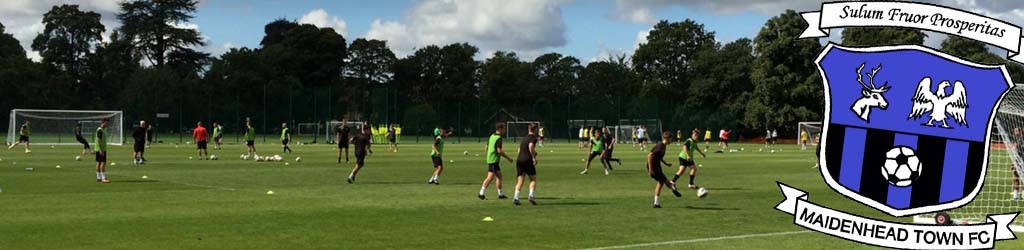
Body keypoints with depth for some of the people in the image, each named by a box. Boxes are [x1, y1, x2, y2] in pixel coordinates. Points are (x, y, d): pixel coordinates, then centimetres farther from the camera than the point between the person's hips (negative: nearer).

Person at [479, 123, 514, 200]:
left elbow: (486, 148, 18)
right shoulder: (498, 138, -15)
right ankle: (481, 193, -13)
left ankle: (500, 194, 18)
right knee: (490, 177, -11)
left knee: (499, 176, 14)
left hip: (490, 159, 10)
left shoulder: (492, 136, 13)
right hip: (494, 160, -10)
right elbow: (499, 151, -21)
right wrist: (508, 158, -13)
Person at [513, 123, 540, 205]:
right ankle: (531, 195, -10)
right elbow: (530, 146, -22)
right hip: (528, 160, -6)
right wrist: (534, 157, -15)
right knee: (533, 179, 7)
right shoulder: (533, 138, -2)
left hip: (519, 160, 6)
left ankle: (516, 197, -10)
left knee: (520, 181, 4)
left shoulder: (524, 138, 20)